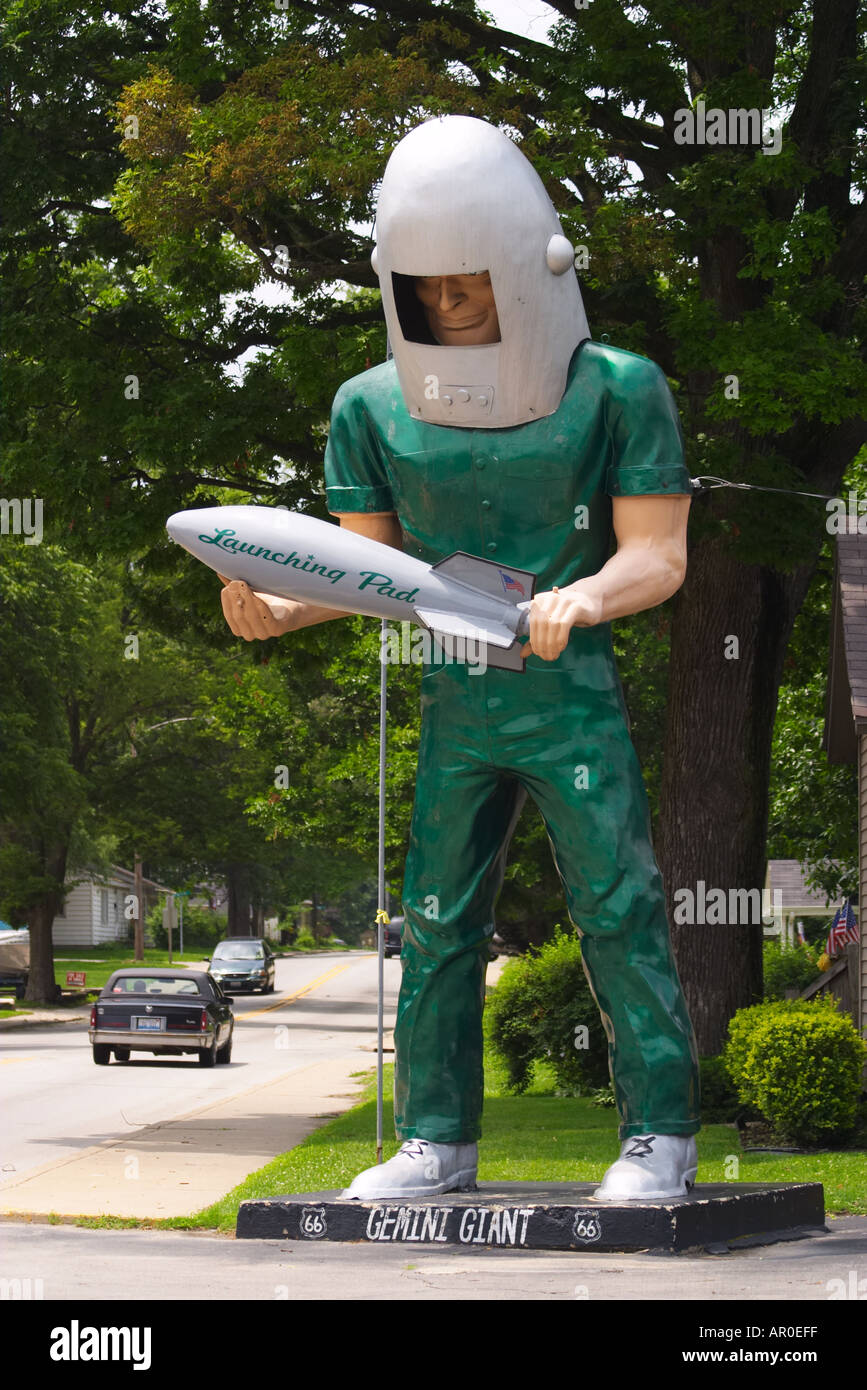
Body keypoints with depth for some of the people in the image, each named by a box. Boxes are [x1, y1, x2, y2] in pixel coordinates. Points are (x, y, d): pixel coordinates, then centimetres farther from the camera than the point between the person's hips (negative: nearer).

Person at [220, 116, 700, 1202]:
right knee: (437, 923, 6)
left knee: (617, 908, -6)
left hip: (574, 701, -4)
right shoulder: (375, 408, 2)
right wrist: (281, 609, -10)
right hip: (456, 706, 4)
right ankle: (438, 1140, 16)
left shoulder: (615, 390, -8)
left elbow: (657, 553, -8)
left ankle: (659, 1133, 2)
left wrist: (587, 596, -29)